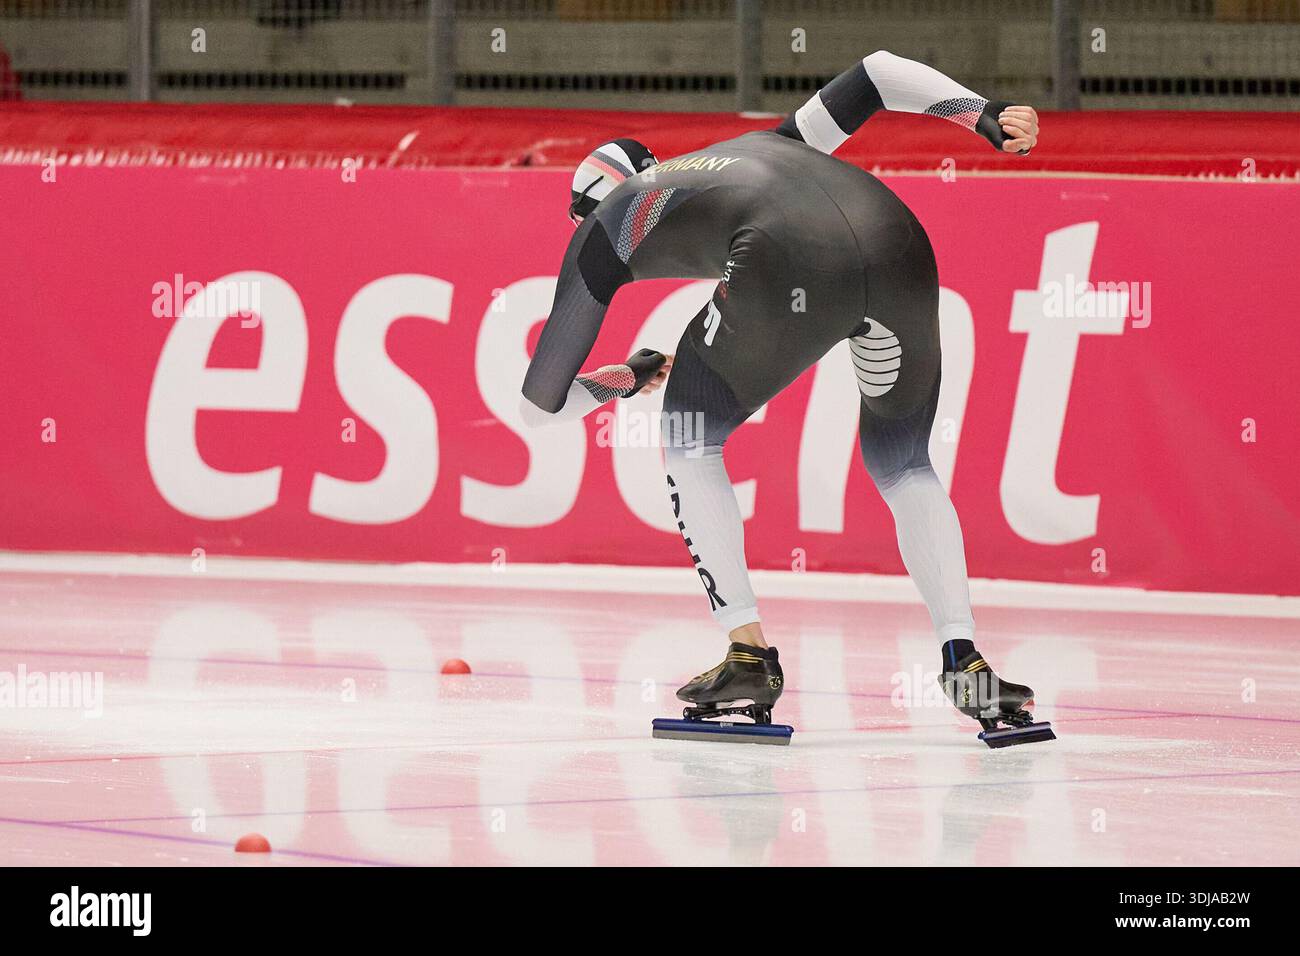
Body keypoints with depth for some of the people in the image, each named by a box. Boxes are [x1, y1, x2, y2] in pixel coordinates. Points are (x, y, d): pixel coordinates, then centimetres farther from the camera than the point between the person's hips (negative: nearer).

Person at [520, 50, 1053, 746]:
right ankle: (964, 664, 13)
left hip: (793, 269, -5)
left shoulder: (604, 225, 31)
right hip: (900, 249, 5)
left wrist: (630, 377, 54)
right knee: (903, 466, 26)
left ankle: (750, 657, 14)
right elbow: (876, 72, 34)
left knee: (690, 441, 21)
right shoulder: (759, 144, 44)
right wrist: (988, 116, 25)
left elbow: (540, 401, 34)